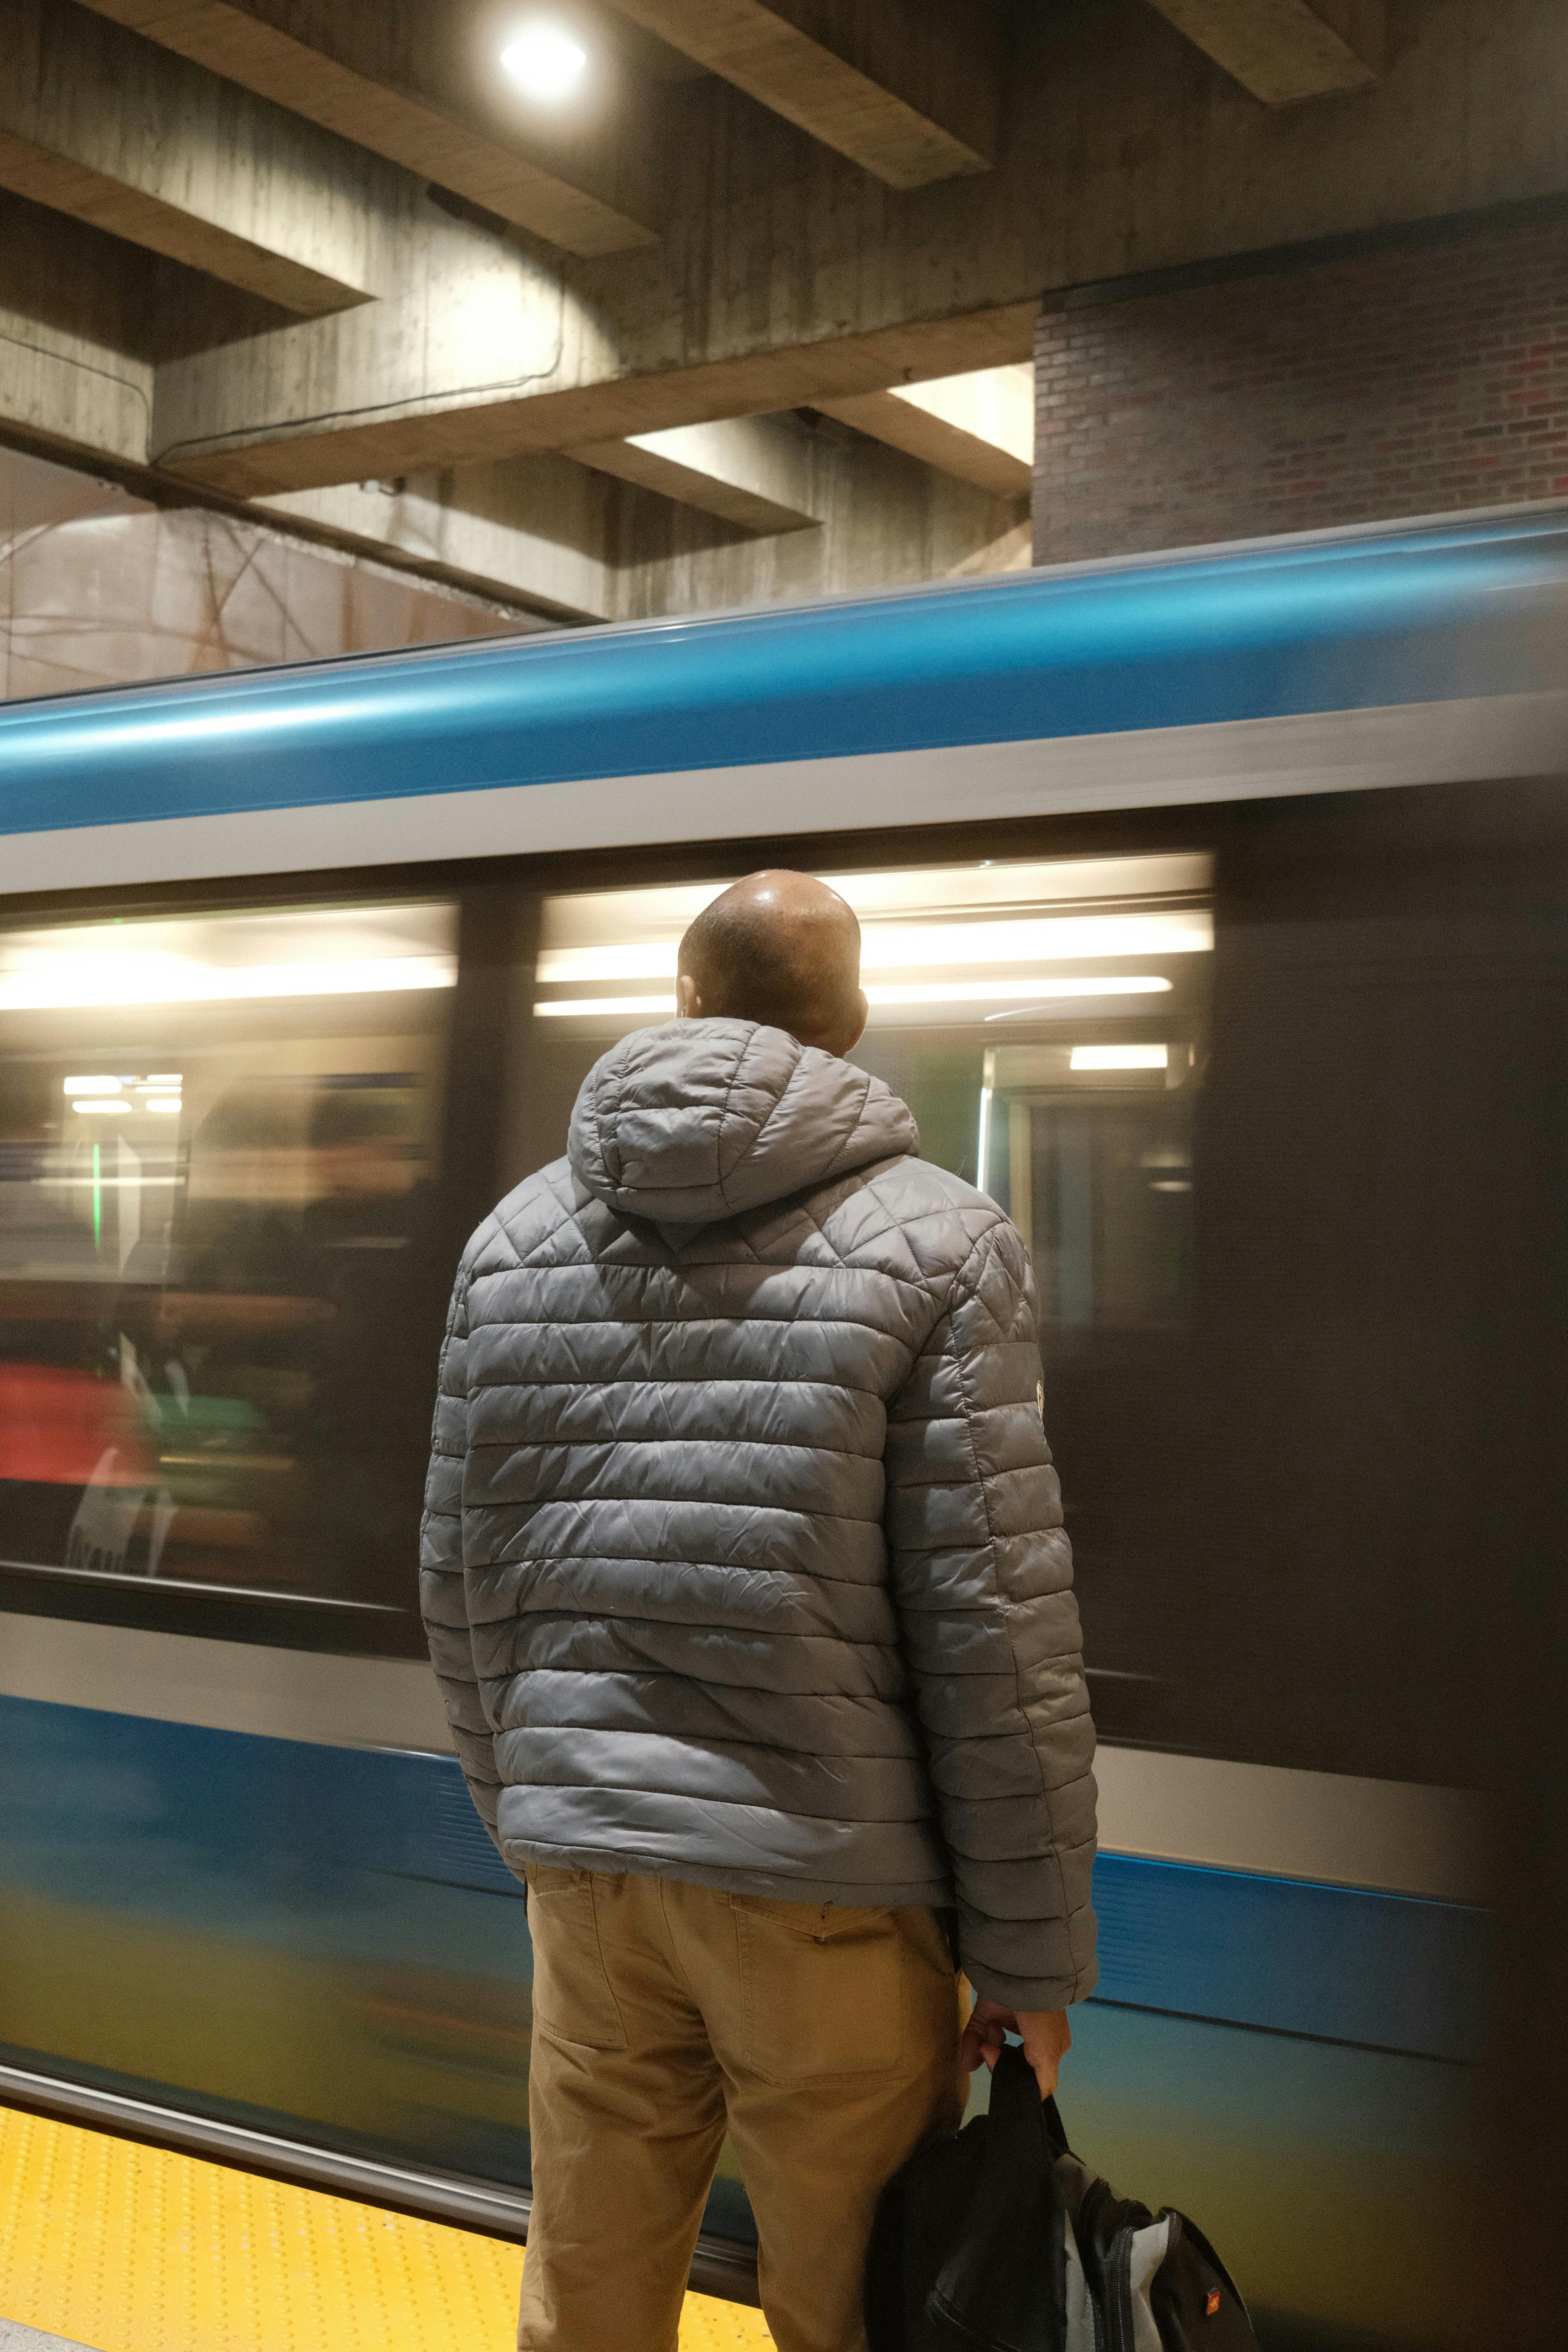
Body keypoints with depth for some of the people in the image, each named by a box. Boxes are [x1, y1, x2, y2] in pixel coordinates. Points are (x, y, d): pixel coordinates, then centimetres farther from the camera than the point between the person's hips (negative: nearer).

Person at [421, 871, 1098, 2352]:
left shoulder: (514, 1238, 5)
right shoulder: (938, 1246, -8)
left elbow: (459, 1588, 10)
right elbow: (994, 1635, -11)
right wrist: (1031, 1954, -2)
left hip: (581, 1863, 4)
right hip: (826, 1889, -4)